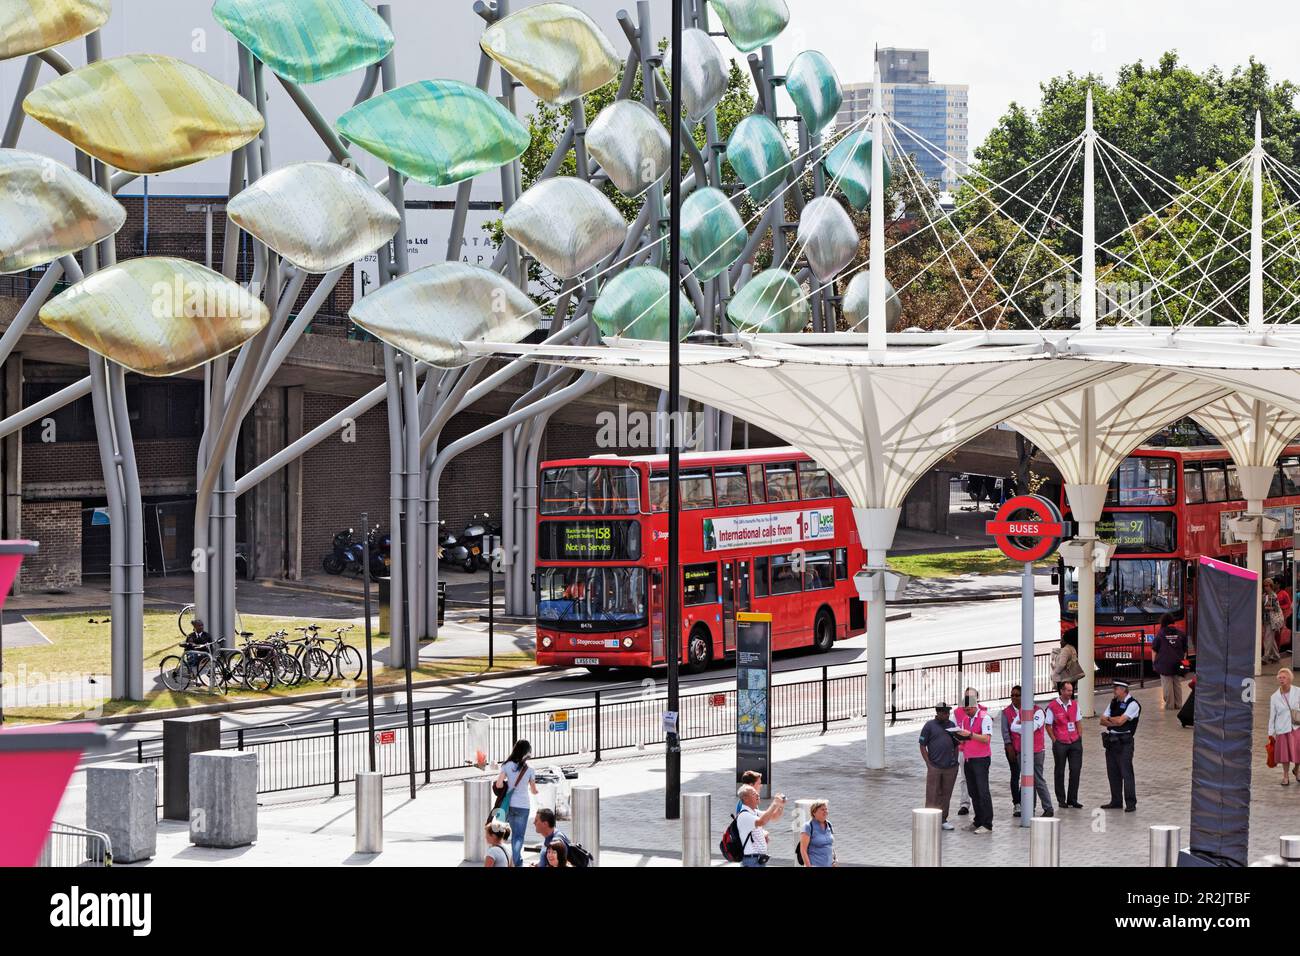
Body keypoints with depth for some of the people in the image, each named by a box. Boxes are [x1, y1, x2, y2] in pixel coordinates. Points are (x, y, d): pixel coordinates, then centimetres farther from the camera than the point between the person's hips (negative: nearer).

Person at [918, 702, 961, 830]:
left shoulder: (952, 725, 12)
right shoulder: (930, 726, -1)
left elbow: (956, 745, 19)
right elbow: (922, 746, -2)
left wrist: (955, 761, 9)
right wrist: (928, 764, -8)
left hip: (950, 767, 4)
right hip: (934, 767, -4)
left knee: (946, 795, 8)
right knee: (932, 795, -3)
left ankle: (943, 819, 16)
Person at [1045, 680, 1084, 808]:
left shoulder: (1074, 704, 8)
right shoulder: (1053, 706, -6)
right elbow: (1048, 725, -2)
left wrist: (1079, 736, 8)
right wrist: (1055, 740, -7)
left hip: (1075, 742, 4)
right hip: (1060, 743, -4)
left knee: (1075, 770, 0)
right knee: (1059, 772, 5)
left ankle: (1072, 800, 7)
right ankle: (1061, 800, 14)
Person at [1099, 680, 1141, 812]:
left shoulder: (1133, 704, -9)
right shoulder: (1113, 702, 14)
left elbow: (1120, 720, -18)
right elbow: (1103, 721, 10)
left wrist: (1109, 719, 0)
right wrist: (1115, 722, -9)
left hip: (1124, 742, -7)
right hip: (1111, 740, 8)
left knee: (1126, 772, -7)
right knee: (1113, 773, 10)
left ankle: (1131, 803, -2)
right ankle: (1116, 801, 19)